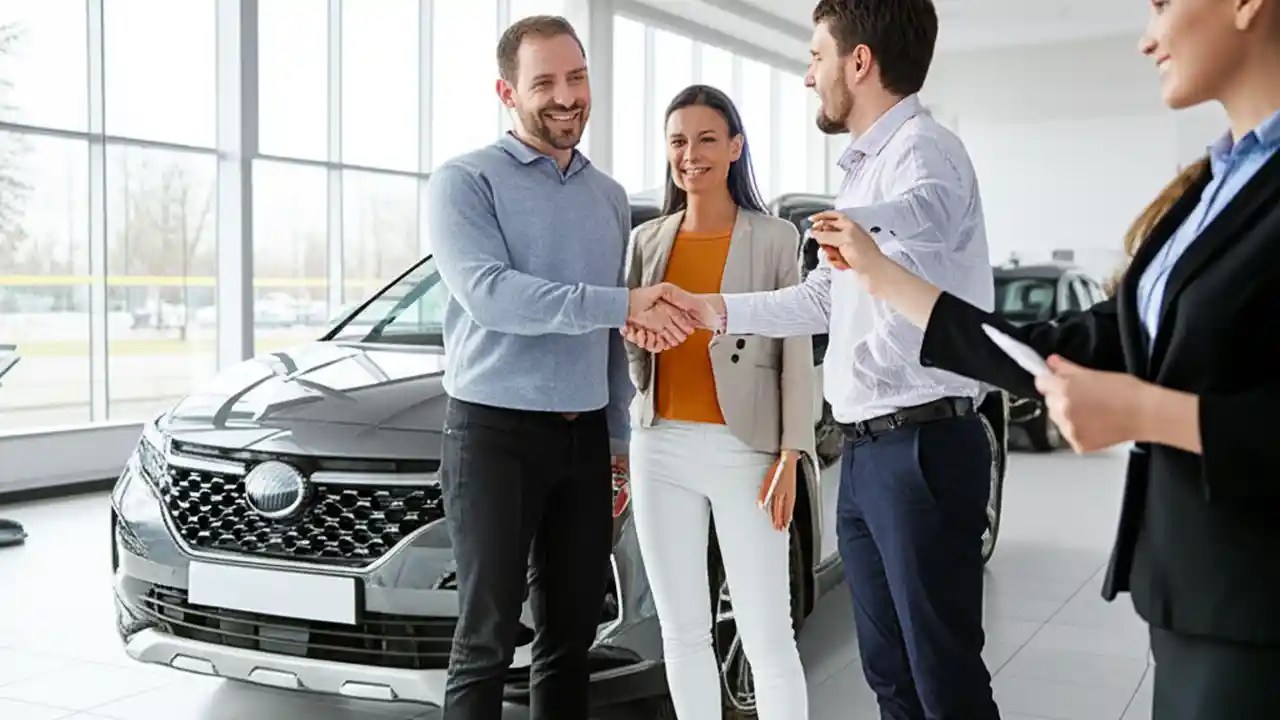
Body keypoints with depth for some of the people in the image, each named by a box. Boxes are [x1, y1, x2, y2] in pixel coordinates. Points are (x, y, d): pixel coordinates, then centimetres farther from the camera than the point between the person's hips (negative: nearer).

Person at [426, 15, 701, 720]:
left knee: (572, 631, 11)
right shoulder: (464, 181, -5)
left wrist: (619, 436, 14)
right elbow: (488, 293, -22)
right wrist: (623, 304, -28)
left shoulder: (609, 196, 14)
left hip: (585, 437, 6)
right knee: (486, 636, -2)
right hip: (495, 432, -5)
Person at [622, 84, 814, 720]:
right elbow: (630, 347, 13)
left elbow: (796, 355, -3)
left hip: (744, 450, -4)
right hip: (660, 451, 4)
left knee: (766, 636, -1)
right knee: (682, 634, 11)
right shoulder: (645, 241, 10)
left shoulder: (776, 238, 0)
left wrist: (790, 456, -10)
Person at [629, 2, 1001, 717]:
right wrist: (712, 310, 23)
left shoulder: (924, 151, -12)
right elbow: (822, 300, 26)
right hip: (866, 452, 10)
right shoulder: (867, 167, 20)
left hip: (922, 446, -10)